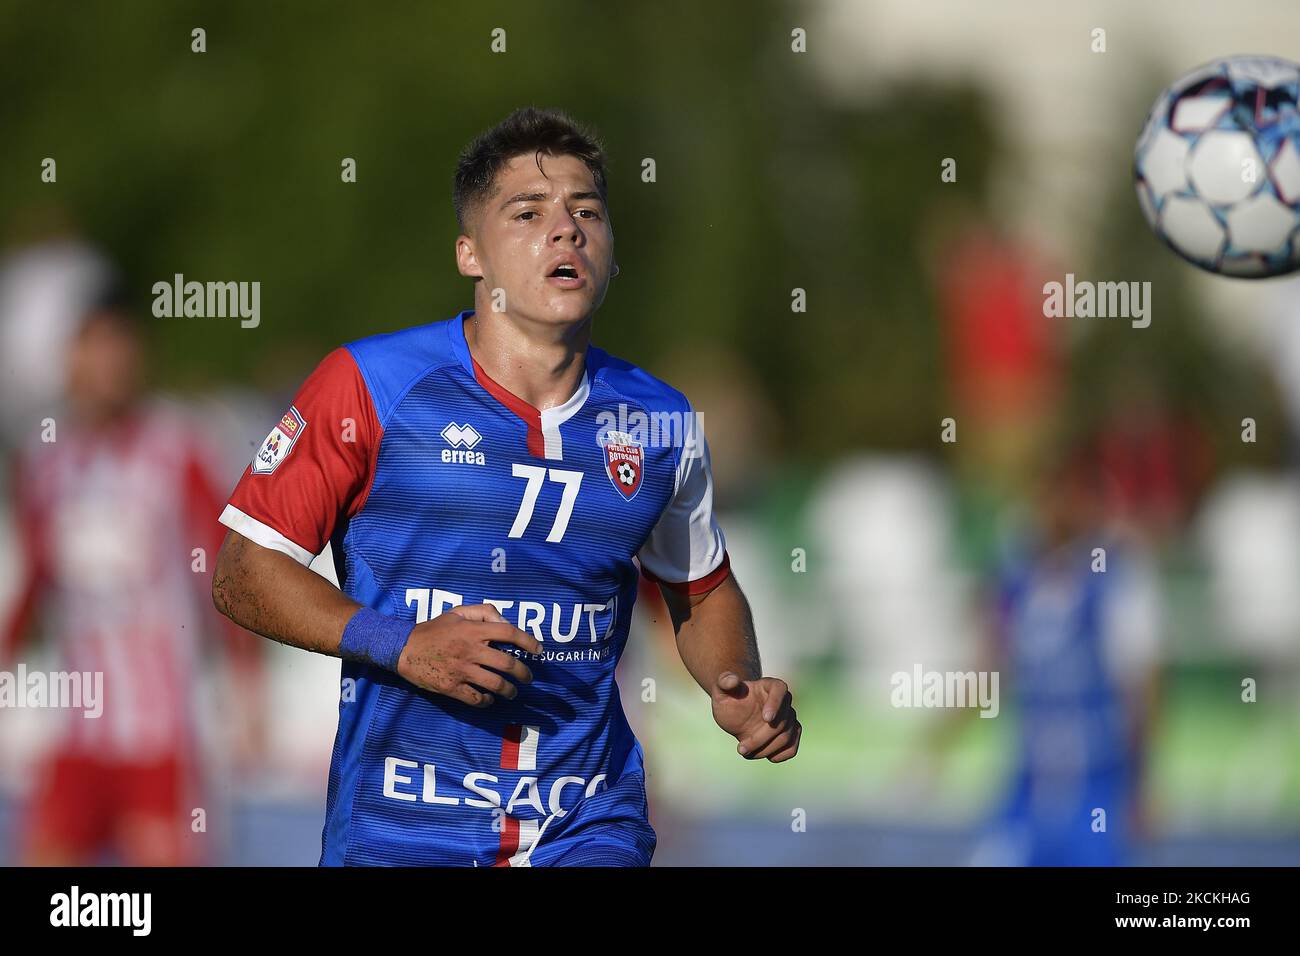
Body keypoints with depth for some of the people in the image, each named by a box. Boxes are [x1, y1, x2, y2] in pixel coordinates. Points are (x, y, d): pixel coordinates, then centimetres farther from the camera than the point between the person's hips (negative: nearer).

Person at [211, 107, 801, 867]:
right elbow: (245, 569, -5)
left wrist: (740, 692, 1)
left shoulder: (659, 424, 5)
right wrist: (402, 648, -17)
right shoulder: (369, 385, -6)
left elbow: (704, 590, 21)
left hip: (593, 826, 2)